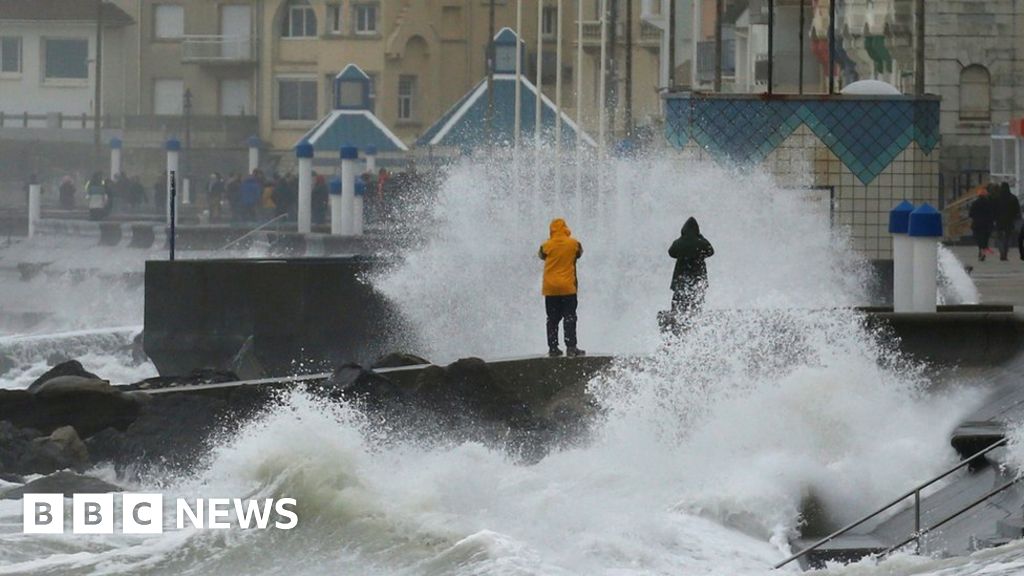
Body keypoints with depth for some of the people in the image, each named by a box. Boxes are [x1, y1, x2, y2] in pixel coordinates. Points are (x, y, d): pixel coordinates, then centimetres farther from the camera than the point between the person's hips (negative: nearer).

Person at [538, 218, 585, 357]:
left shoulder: (547, 245, -4)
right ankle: (571, 347, -7)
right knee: (569, 317, 1)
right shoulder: (573, 243, -6)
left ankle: (553, 348, 5)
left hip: (550, 288, 1)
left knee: (553, 319, 7)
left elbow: (541, 255, 14)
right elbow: (579, 253, 14)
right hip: (568, 287, -1)